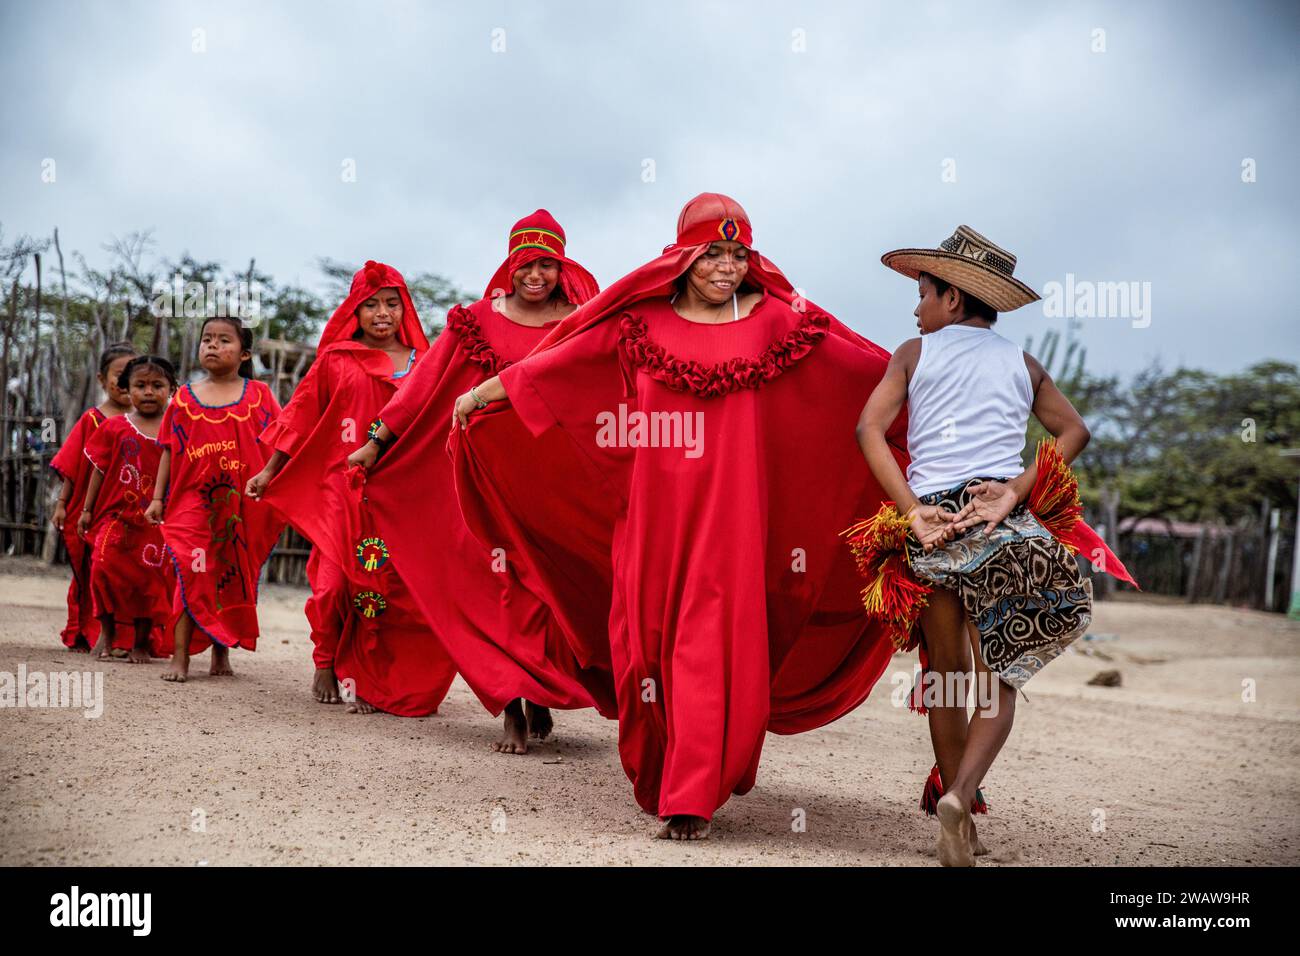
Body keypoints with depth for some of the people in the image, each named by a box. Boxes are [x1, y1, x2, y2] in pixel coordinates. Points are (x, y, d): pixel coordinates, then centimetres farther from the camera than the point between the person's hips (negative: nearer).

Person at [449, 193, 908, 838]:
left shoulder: (773, 319, 4)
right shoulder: (639, 321, 5)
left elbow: (872, 368, 4)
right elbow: (554, 363, 11)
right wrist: (483, 392, 16)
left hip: (731, 516, -1)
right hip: (651, 514, 1)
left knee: (713, 651, -7)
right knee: (650, 644, 5)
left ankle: (690, 801, 0)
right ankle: (655, 779, 25)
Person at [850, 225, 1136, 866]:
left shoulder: (915, 354, 9)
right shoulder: (1022, 364, 14)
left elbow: (868, 428, -4)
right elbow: (1075, 431, 2)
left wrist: (912, 511, -9)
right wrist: (1016, 491, -6)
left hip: (929, 523, 0)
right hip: (1006, 526, 0)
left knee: (944, 673, 14)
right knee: (998, 680, 4)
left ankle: (958, 819, 19)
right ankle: (960, 796, -19)